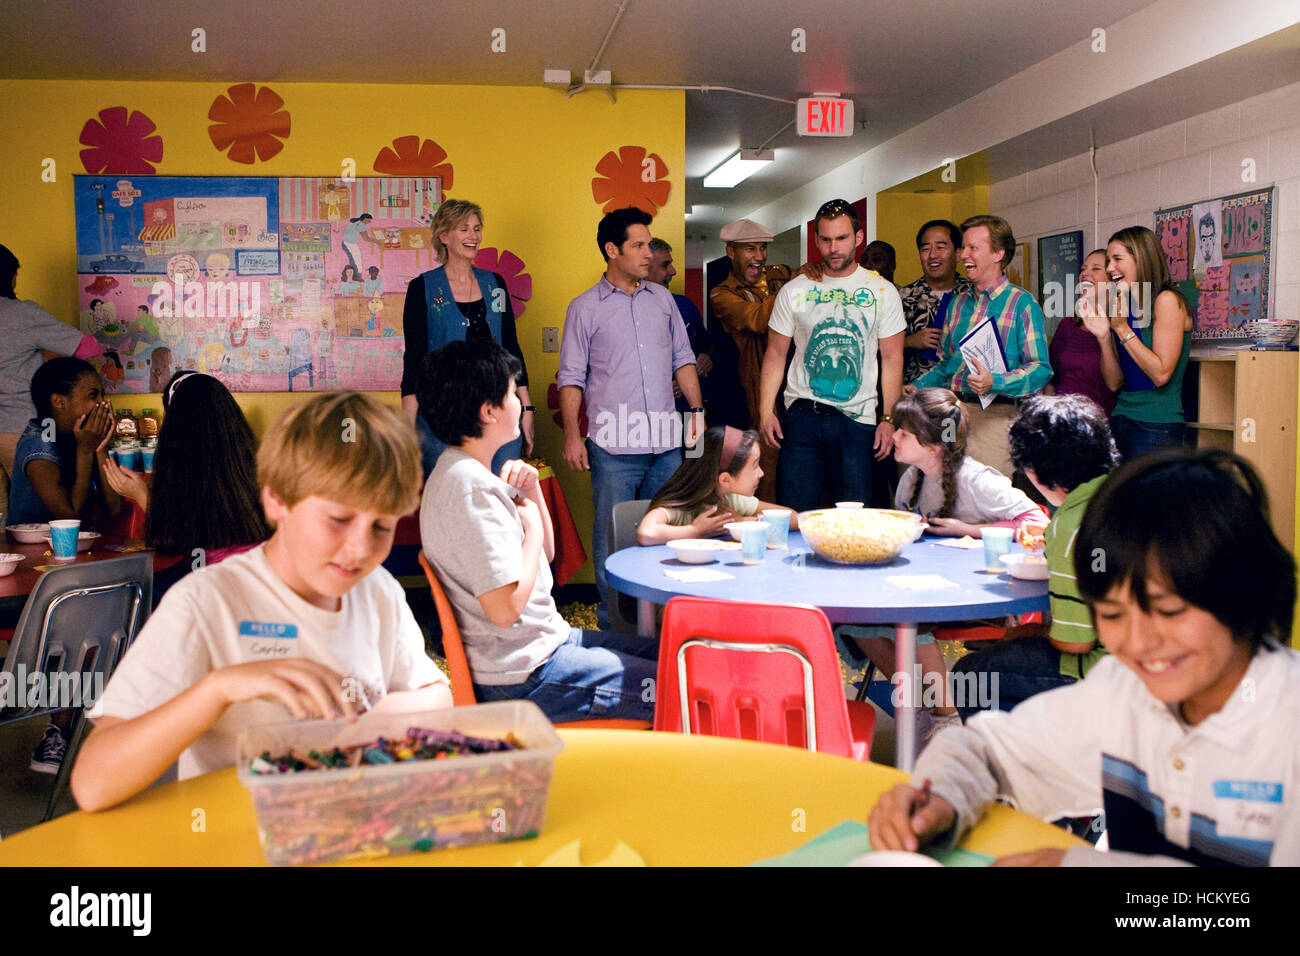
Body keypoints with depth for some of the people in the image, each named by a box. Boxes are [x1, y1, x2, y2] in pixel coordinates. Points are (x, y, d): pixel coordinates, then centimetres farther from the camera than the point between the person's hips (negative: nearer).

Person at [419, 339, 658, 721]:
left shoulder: (467, 472, 10)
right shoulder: (472, 487, -22)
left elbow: (546, 553, 19)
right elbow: (506, 608, -27)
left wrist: (532, 493, 1)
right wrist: (531, 524, -14)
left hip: (545, 640, 10)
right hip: (522, 678, -10)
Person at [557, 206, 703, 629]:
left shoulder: (662, 299, 14)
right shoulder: (585, 308, 3)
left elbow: (682, 358, 18)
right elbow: (571, 377, 2)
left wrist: (697, 408, 6)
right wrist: (572, 434, -7)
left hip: (665, 440, 4)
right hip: (614, 443, -3)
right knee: (611, 534, 2)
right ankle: (613, 621, 13)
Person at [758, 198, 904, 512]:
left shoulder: (882, 292, 6)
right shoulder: (794, 291, 7)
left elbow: (892, 358, 5)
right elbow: (776, 354, 8)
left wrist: (889, 418, -3)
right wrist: (766, 412, -2)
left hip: (859, 418, 0)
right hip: (803, 414, 0)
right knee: (794, 514, -3)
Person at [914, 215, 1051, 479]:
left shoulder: (1022, 304, -1)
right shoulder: (958, 304, 19)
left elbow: (1040, 369, -9)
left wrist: (994, 382, -24)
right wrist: (916, 388, 8)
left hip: (993, 416, -5)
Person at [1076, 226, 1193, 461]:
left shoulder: (1167, 300, -7)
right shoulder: (1122, 307, 12)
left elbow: (1161, 374, -16)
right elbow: (1115, 383, 8)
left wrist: (1122, 328, -12)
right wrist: (1103, 335, -4)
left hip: (1156, 427, -6)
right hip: (1120, 422, 6)